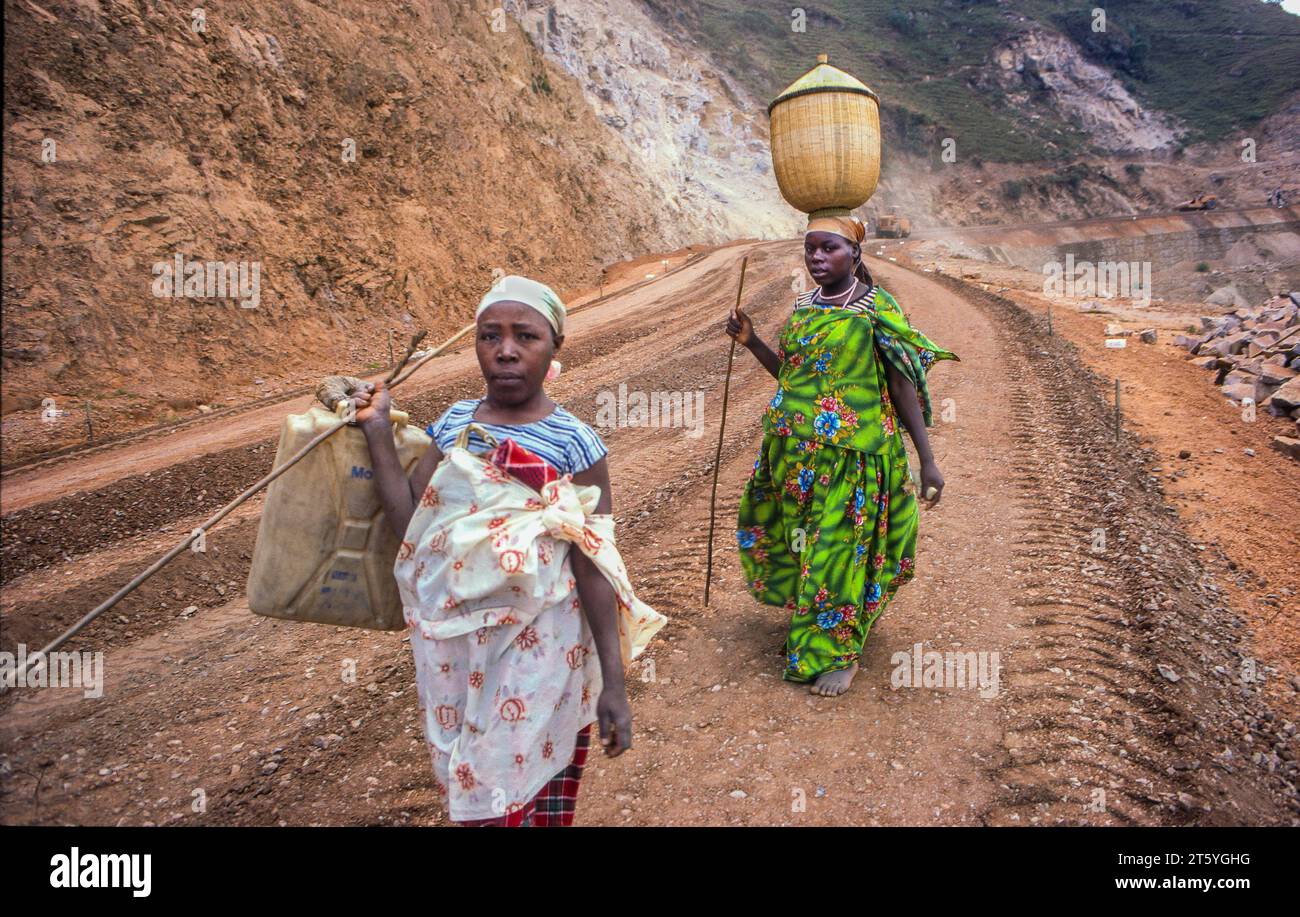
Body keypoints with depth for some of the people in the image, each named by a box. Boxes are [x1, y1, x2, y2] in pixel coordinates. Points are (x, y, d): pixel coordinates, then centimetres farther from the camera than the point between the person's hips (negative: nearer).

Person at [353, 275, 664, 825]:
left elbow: (594, 570, -13)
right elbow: (410, 526, -5)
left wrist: (614, 686, -12)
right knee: (467, 785, 20)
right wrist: (377, 429, -5)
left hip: (533, 648, -4)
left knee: (507, 789, 9)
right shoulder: (455, 423, 1)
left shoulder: (574, 444, -13)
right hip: (451, 641, 5)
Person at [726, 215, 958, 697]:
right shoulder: (802, 308, 8)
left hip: (848, 456, -6)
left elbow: (904, 386, -10)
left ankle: (838, 652, 18)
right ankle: (809, 615, 42)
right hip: (795, 451, 6)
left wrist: (927, 460, -12)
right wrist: (750, 340, 5)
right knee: (800, 541, 16)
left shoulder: (876, 309, -10)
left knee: (839, 547, 1)